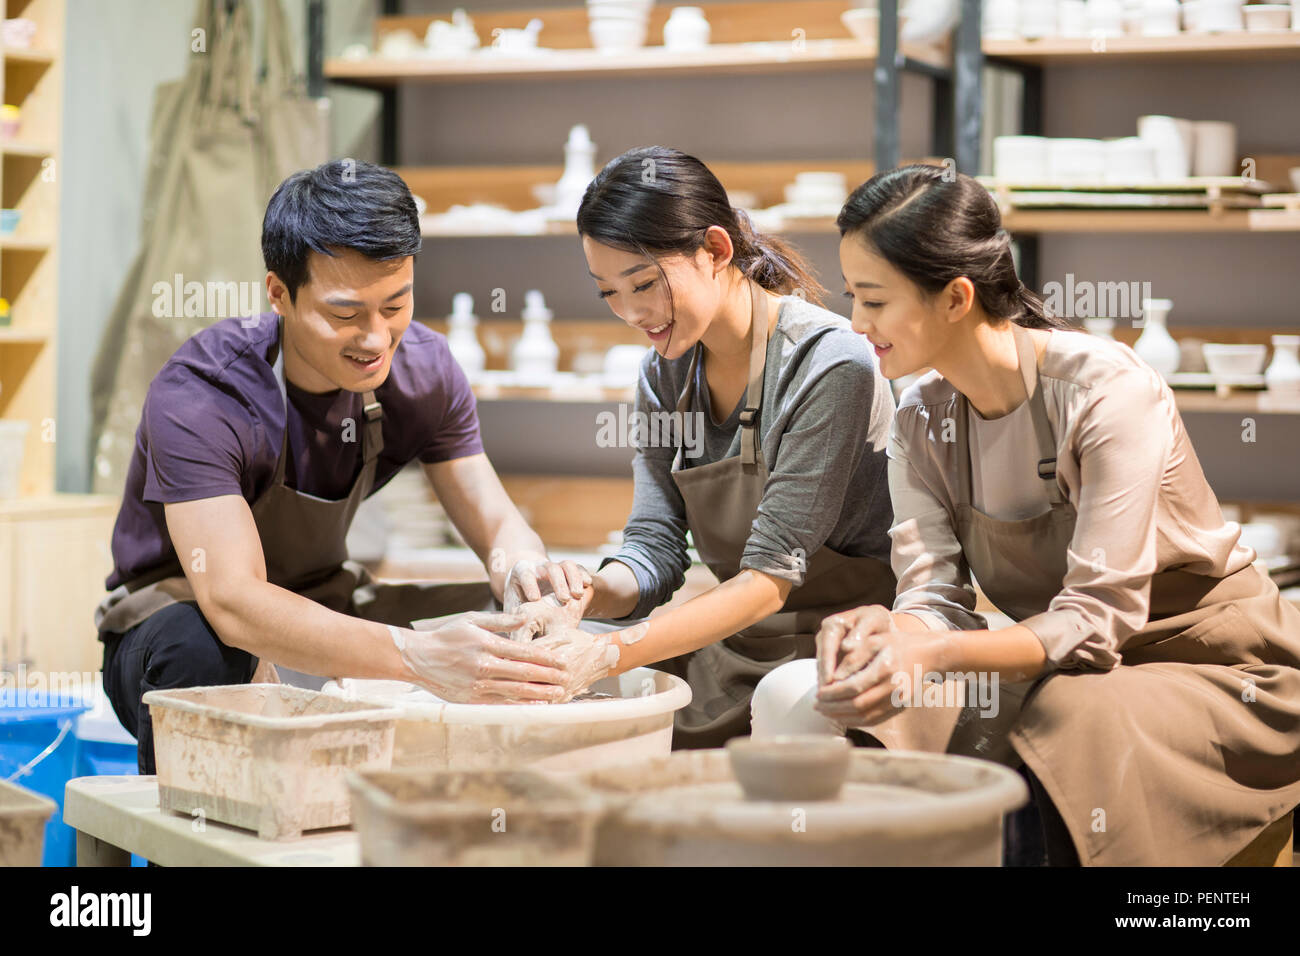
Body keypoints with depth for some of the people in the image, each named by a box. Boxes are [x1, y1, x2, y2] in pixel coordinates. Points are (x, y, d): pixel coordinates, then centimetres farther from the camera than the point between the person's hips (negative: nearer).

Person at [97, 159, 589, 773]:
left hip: (325, 605, 5)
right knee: (201, 648, -39)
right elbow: (233, 601, -41)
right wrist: (415, 657, -56)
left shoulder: (423, 368, -10)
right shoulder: (196, 399, -29)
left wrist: (522, 563, -34)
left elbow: (495, 521, -6)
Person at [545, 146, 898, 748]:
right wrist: (588, 596, -24)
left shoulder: (829, 365, -19)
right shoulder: (666, 371, 5)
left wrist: (612, 652, -33)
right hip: (731, 649, 6)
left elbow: (771, 574, -23)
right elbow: (656, 546, 0)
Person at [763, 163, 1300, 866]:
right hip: (1066, 669, 6)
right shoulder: (921, 419, -2)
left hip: (1220, 669, -5)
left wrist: (936, 653, -40)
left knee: (1069, 726, -35)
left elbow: (1097, 620, -27)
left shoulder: (1109, 391, -24)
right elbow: (934, 598, -9)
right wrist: (885, 629, -33)